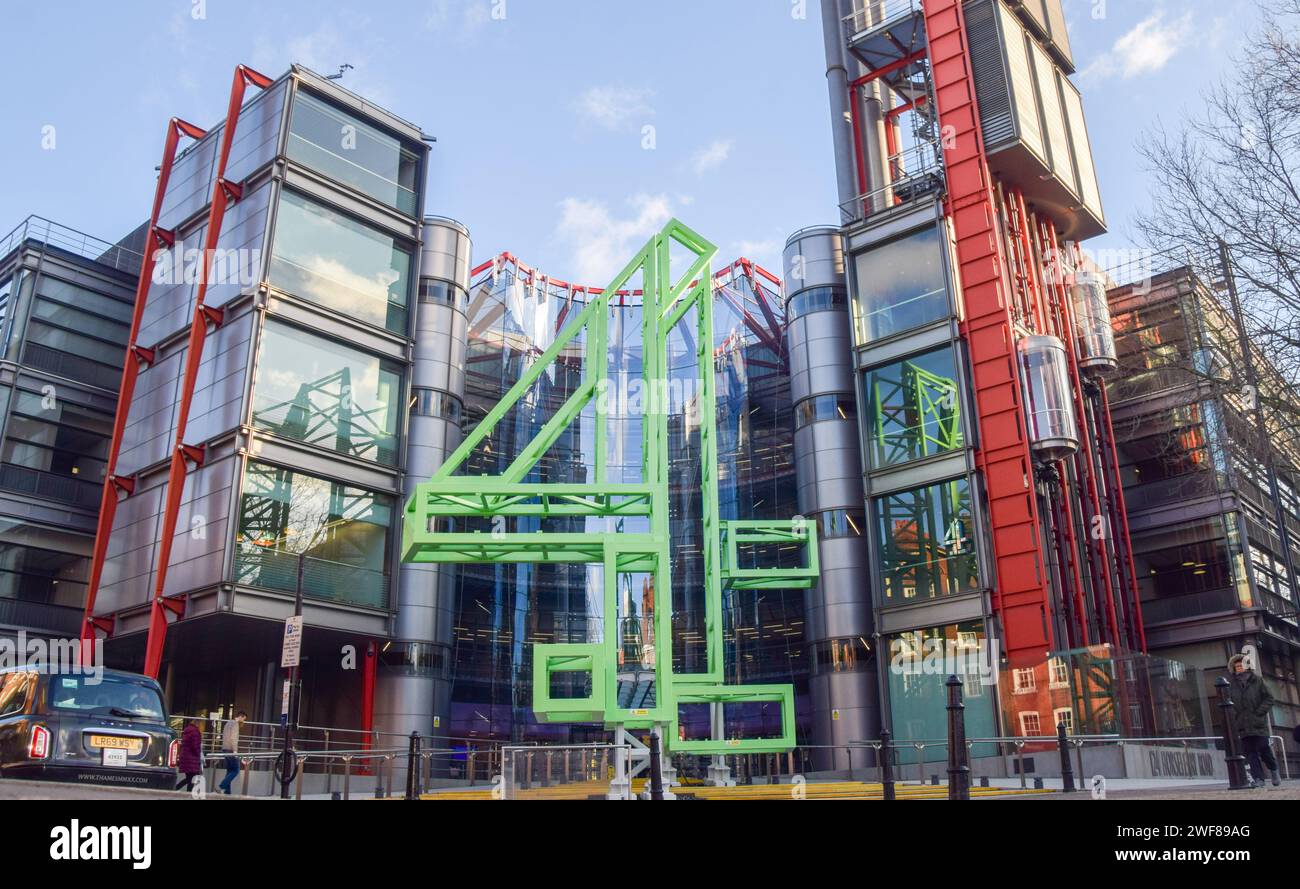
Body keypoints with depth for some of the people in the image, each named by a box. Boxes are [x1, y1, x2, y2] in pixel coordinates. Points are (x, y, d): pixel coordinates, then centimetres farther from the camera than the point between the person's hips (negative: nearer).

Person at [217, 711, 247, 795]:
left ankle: (227, 791, 4)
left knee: (230, 770, 9)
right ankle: (222, 786, -17)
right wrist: (235, 750, -22)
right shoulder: (235, 724, -9)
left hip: (225, 749, 10)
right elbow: (233, 738, -18)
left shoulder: (229, 723, 20)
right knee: (235, 770, -7)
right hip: (231, 750, -10)